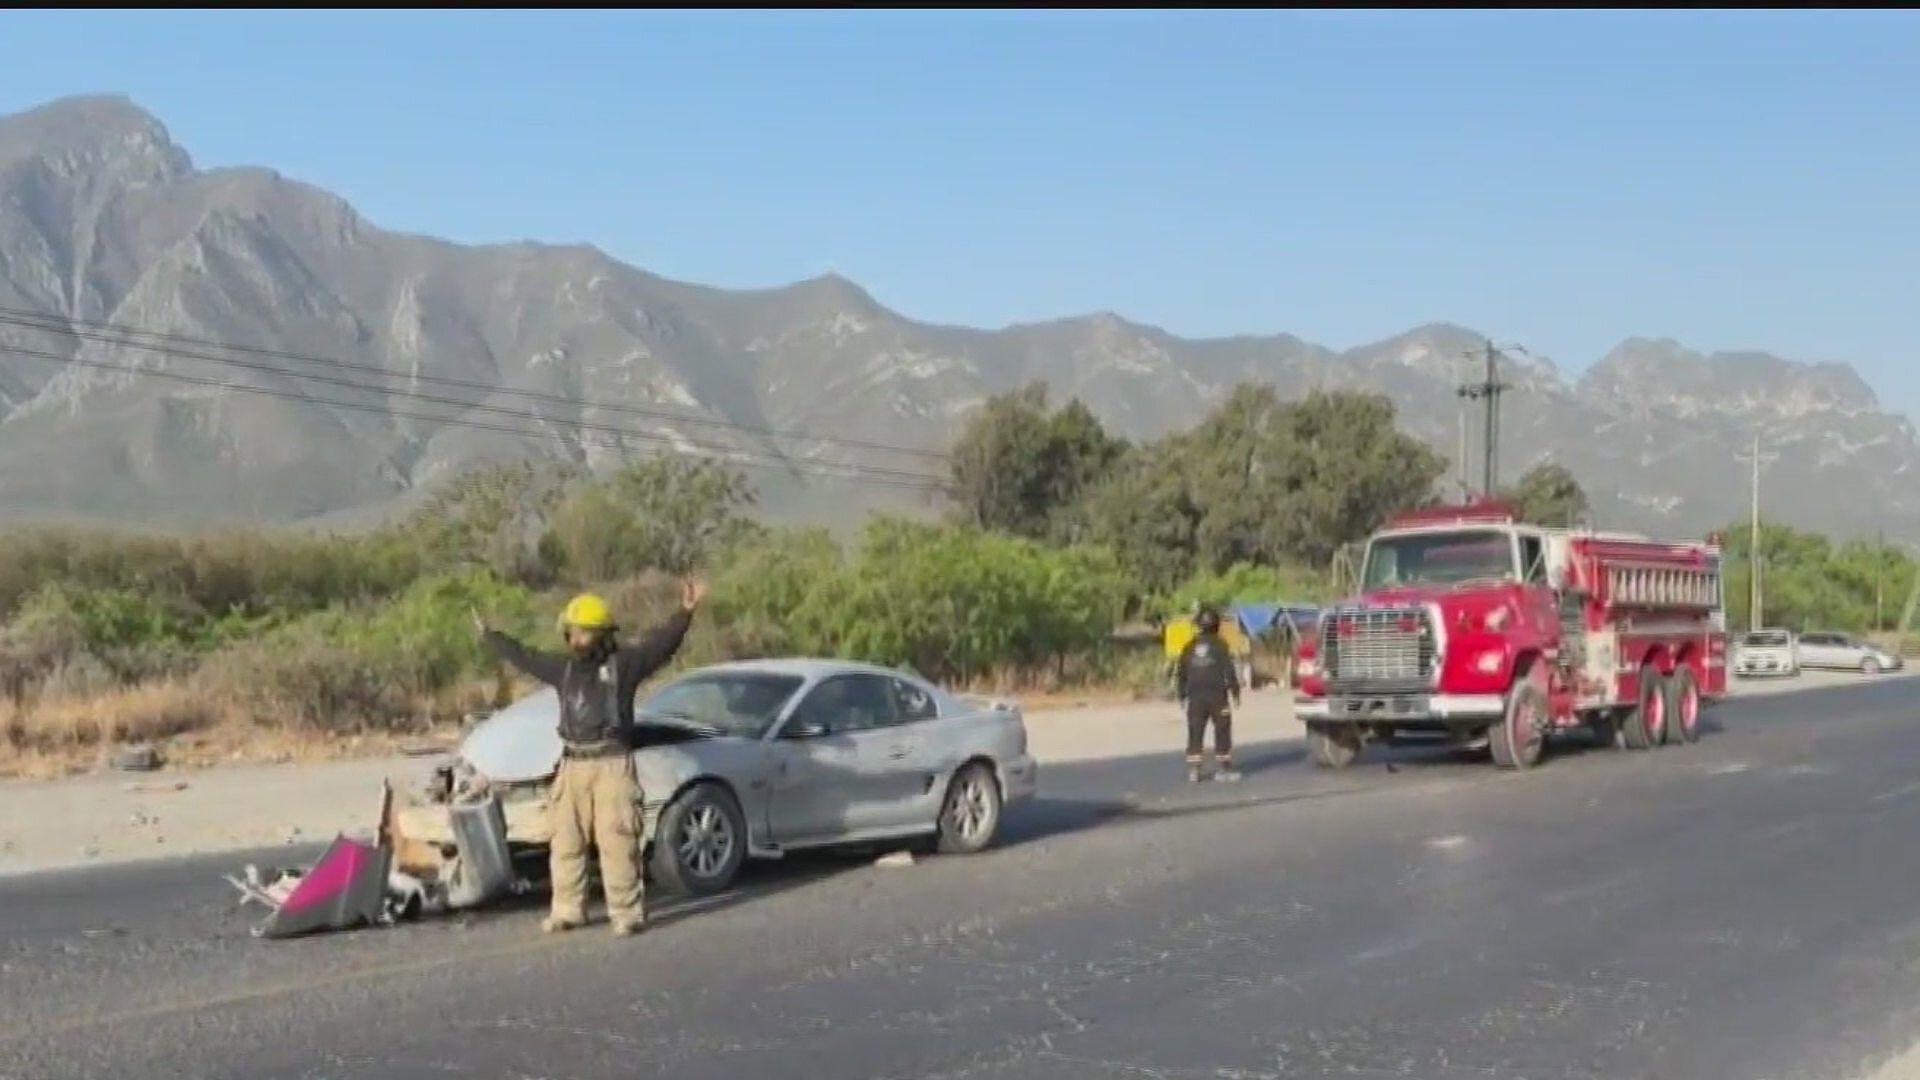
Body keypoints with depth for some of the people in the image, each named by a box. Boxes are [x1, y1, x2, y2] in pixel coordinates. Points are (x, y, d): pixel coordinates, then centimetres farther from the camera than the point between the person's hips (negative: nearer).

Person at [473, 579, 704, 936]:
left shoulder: (624, 663, 1)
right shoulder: (564, 667, 16)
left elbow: (661, 643, -12)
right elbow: (523, 657, 30)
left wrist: (685, 613, -27)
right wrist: (489, 636, 40)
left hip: (613, 764, -6)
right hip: (573, 766, 6)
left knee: (617, 840, -9)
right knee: (566, 841, 9)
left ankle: (627, 912, -6)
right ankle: (567, 910, 19)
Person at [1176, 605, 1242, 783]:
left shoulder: (1190, 647, 7)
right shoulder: (1219, 645, -5)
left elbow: (1180, 672, 10)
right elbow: (1229, 670, -8)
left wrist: (1182, 694, 19)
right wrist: (1235, 691, 1)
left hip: (1195, 696, 3)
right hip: (1217, 695, -3)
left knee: (1195, 733, 5)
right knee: (1222, 731, 5)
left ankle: (1193, 769, 2)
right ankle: (1225, 768, 5)